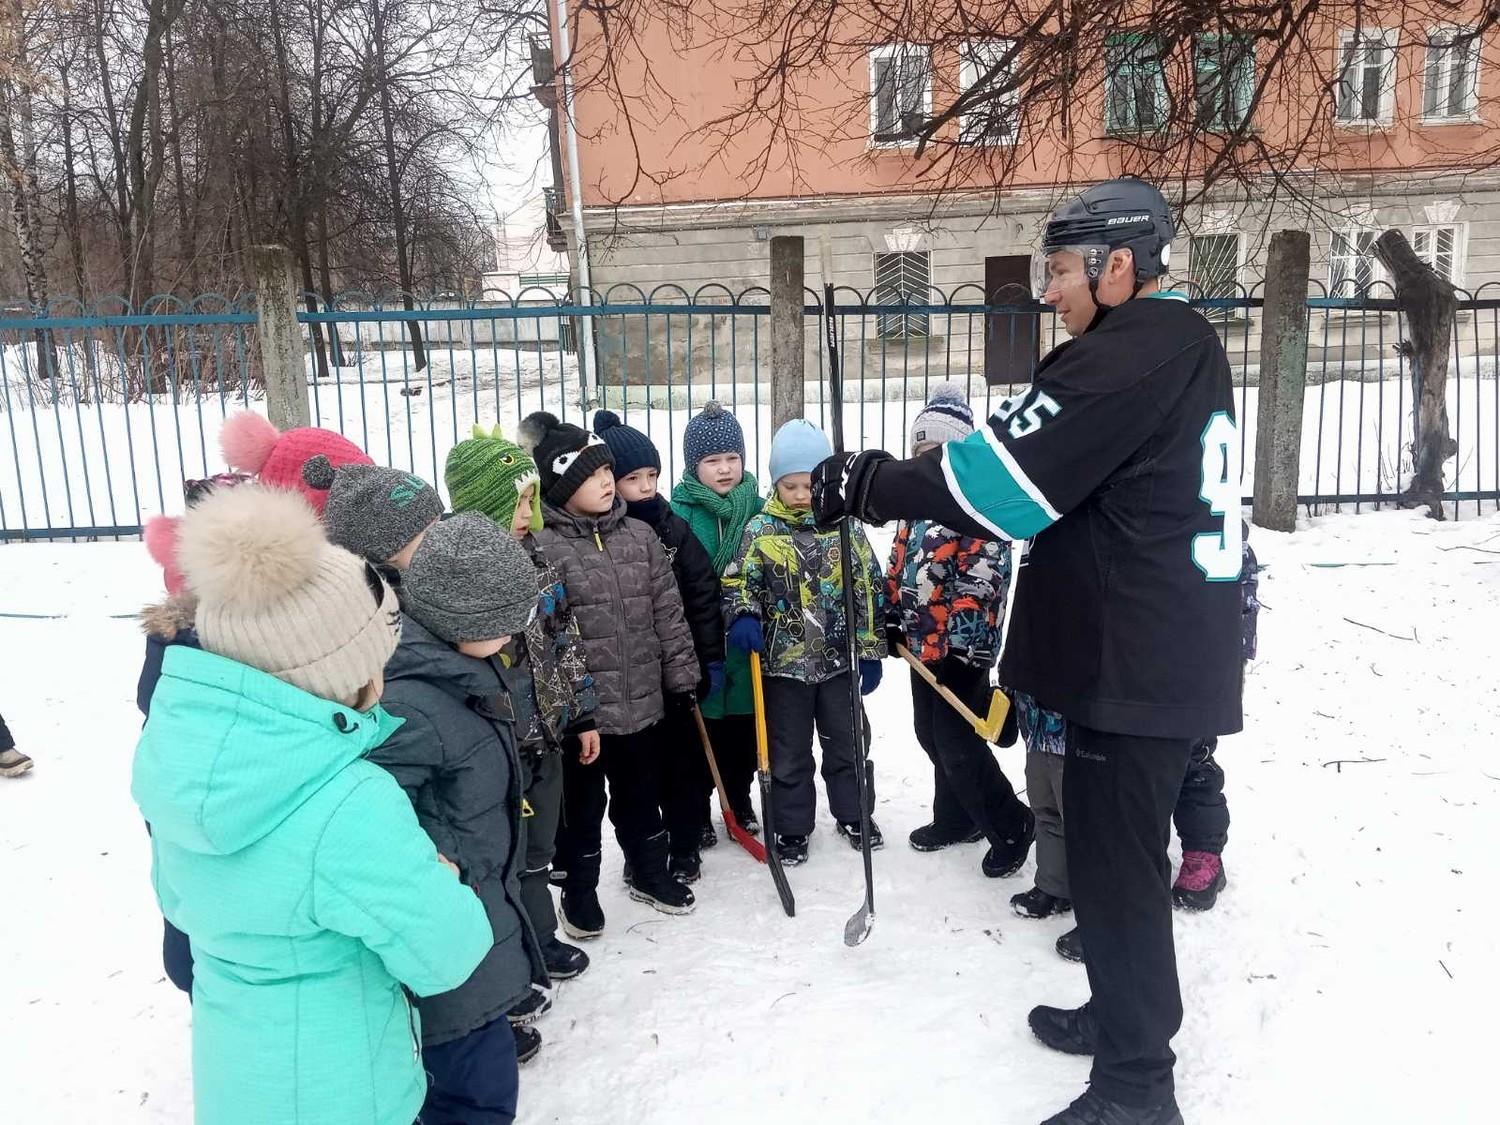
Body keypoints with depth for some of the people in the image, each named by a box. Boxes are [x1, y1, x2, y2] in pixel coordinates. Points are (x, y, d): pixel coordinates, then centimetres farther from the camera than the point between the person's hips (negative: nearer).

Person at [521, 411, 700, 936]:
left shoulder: (640, 535, 3)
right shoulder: (541, 548, -14)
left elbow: (668, 612, 7)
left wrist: (682, 676, 7)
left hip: (643, 701, 5)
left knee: (641, 794, 22)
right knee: (581, 803, 13)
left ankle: (648, 871, 42)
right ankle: (579, 890, 32)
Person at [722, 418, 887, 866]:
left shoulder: (846, 527, -3)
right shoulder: (760, 530, -6)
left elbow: (869, 590, 1)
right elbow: (739, 581, -3)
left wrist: (871, 651, 1)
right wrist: (744, 617, -24)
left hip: (840, 660, 1)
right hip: (784, 662, -1)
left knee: (848, 743, 15)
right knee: (788, 753, 10)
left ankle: (854, 813, 33)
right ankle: (791, 826, 25)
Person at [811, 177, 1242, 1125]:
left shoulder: (1125, 355, -19)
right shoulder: (1185, 346, 14)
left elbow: (1000, 479, -21)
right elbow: (1053, 480, 16)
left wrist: (866, 484, -10)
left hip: (1135, 664, -10)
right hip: (1171, 653, 10)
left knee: (1115, 863, 1)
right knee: (1122, 850, 22)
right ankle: (1129, 1017, 40)